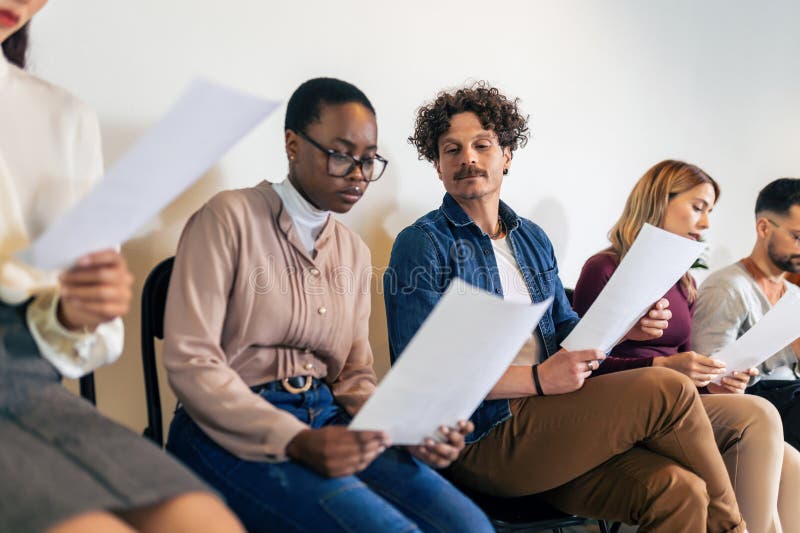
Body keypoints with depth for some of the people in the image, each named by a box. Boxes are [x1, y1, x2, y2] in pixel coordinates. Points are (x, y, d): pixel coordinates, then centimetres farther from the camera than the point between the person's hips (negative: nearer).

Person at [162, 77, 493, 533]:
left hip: (328, 421, 6)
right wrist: (296, 441, -23)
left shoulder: (355, 251, 15)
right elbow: (190, 362, -11)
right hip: (235, 434, -5)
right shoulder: (229, 218, -4)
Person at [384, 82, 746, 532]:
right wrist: (538, 378, -19)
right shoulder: (421, 245, -4)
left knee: (678, 489, -22)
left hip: (548, 419, 6)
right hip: (482, 438, -6)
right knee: (668, 390, -17)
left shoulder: (533, 239, 18)